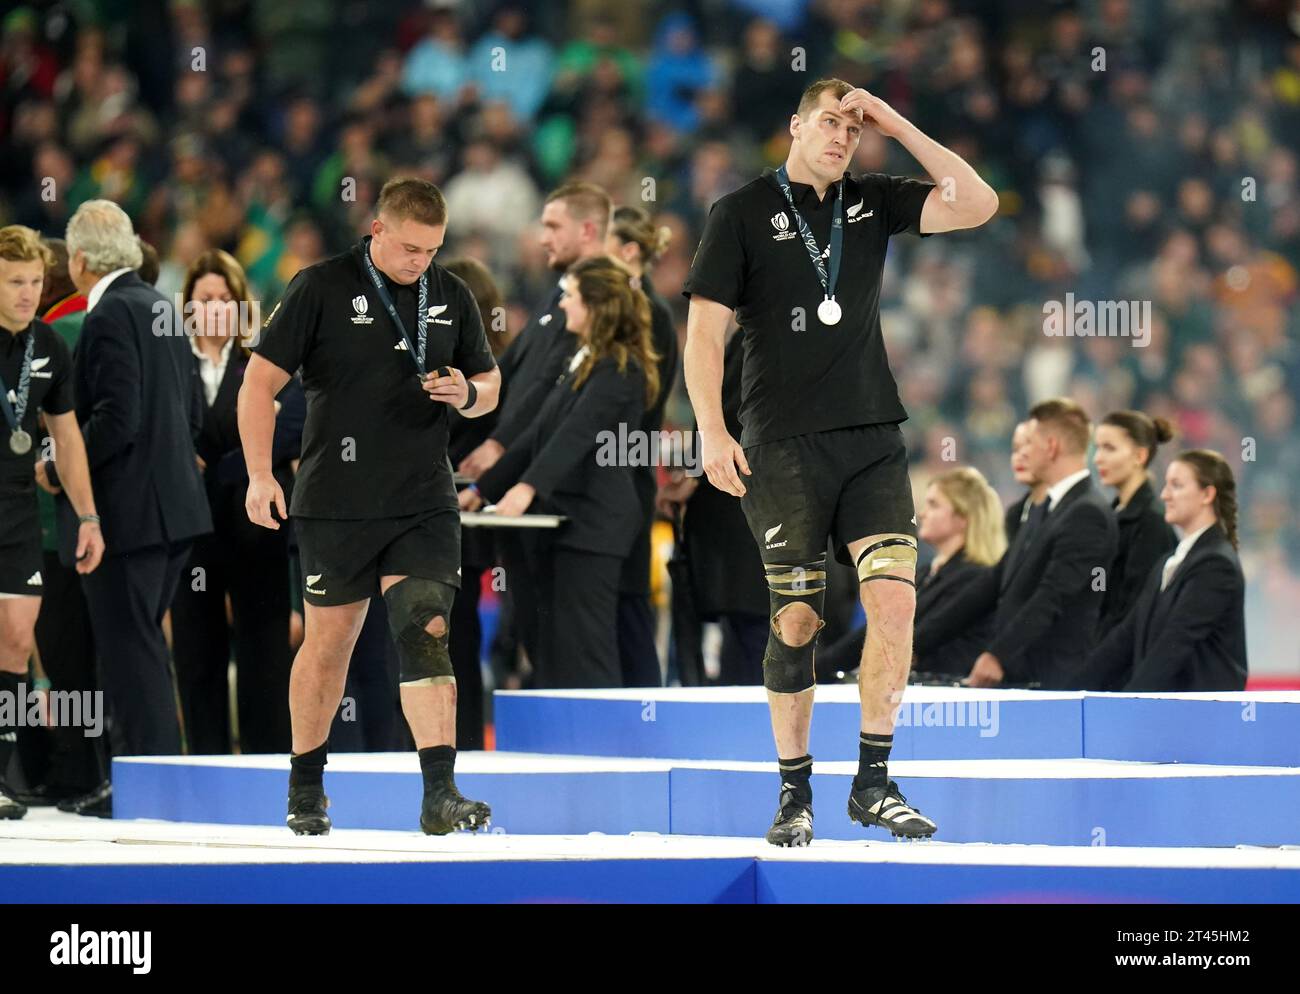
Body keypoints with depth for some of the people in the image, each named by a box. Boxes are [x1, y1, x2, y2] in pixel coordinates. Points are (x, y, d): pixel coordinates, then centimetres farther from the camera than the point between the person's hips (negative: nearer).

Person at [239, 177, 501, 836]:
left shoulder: (451, 298, 7)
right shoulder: (322, 288, -5)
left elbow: (488, 382, 19)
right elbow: (261, 379, -4)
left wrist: (467, 394, -5)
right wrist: (260, 475, -11)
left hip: (424, 503, 2)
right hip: (335, 504, -2)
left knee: (425, 633, -11)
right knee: (329, 642, 7)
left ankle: (440, 795, -16)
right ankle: (306, 791, 22)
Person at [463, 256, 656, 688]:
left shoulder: (619, 369, -10)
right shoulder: (582, 363, 20)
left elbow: (578, 433, -23)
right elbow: (539, 435, 25)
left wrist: (528, 487, -35)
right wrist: (483, 489, 24)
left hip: (592, 522, -9)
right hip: (558, 522, 9)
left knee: (582, 654, -12)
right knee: (553, 655, 5)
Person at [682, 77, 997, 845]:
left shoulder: (872, 202, 11)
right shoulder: (744, 213, 1)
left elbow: (978, 205, 0)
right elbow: (705, 326, -3)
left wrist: (900, 127, -3)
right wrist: (711, 430, -12)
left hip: (873, 438, 3)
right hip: (785, 444, -3)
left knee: (895, 599, -9)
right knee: (797, 620, -1)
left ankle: (874, 783, 1)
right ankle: (795, 792, 10)